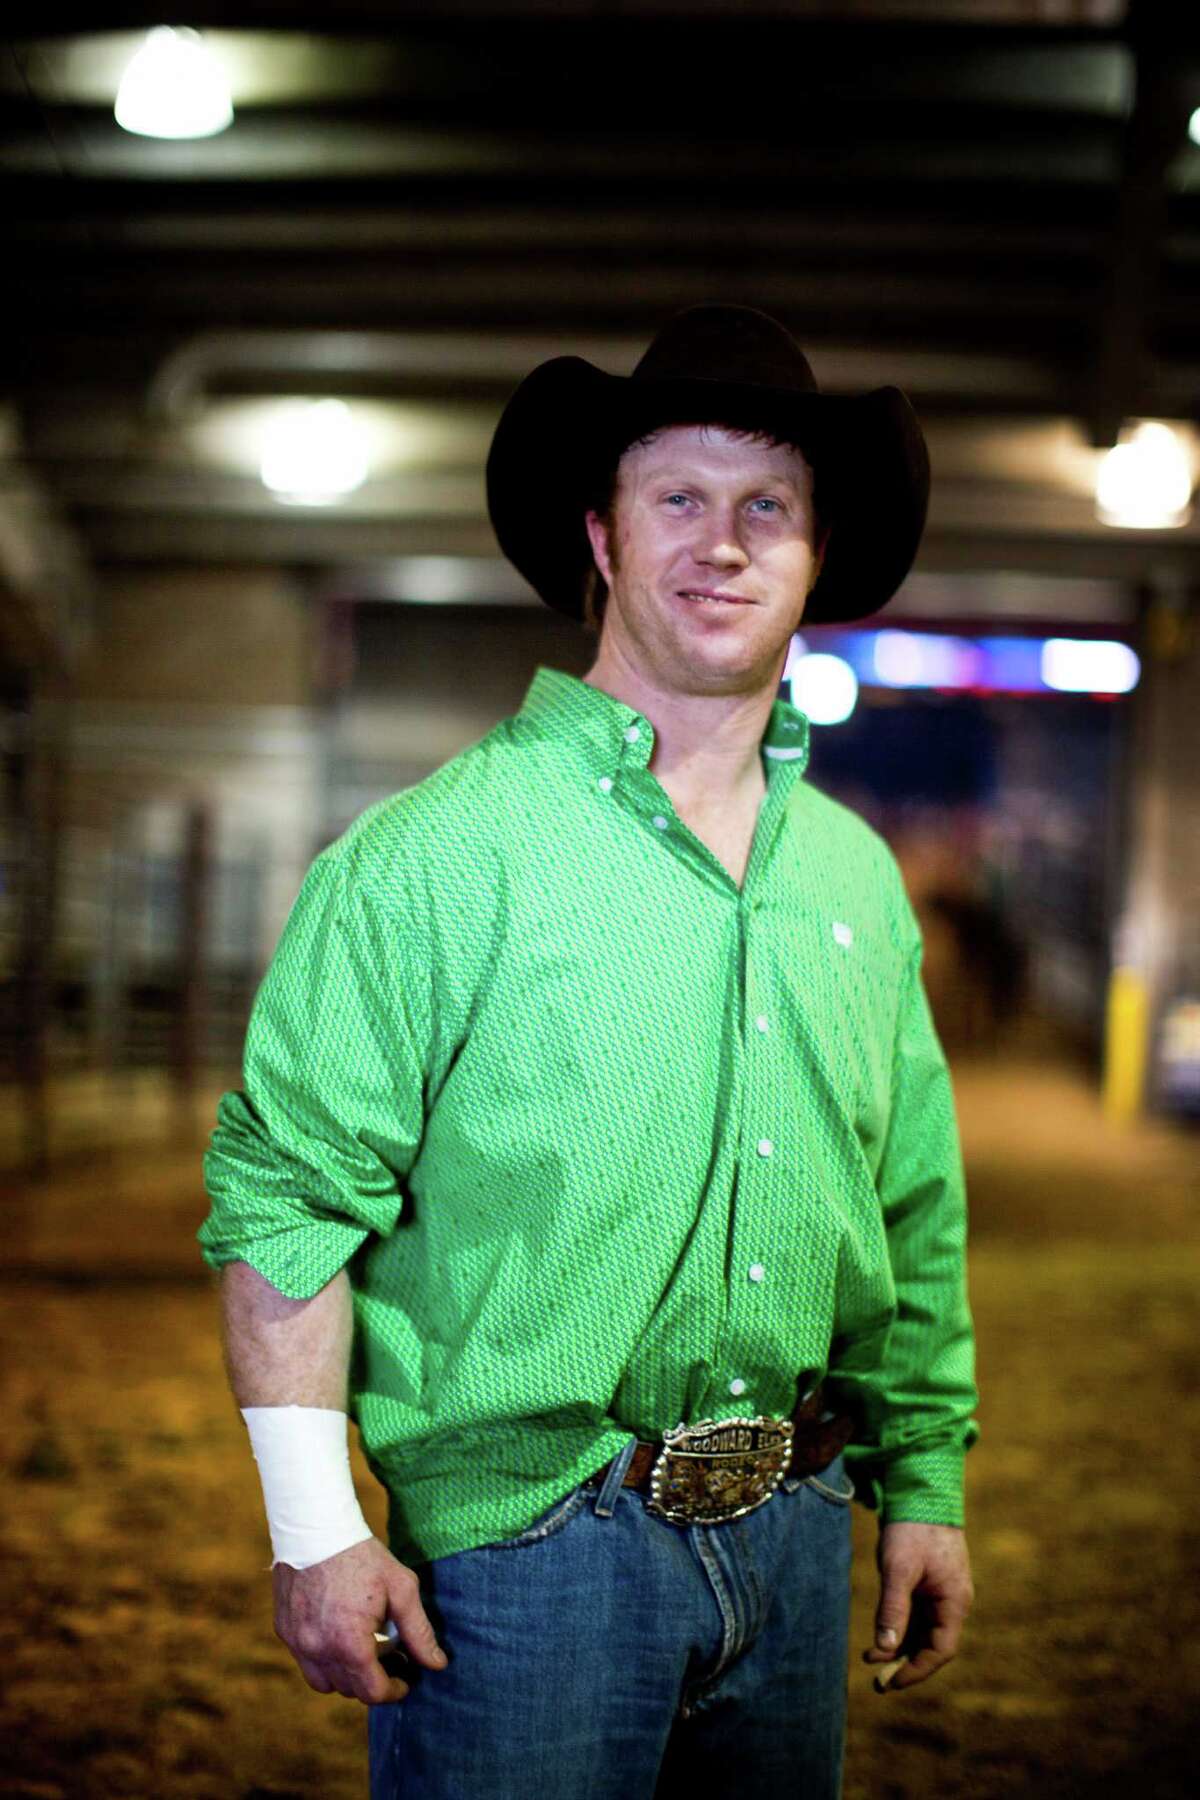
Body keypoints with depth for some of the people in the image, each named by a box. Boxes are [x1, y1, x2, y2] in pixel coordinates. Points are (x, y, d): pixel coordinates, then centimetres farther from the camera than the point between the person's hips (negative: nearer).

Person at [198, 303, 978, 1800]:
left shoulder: (859, 875, 9)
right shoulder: (440, 854, -11)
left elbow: (918, 1215, 16)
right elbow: (285, 1190, -12)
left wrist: (925, 1484, 14)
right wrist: (317, 1531, -14)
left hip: (795, 1536, 6)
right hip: (527, 1543, -6)